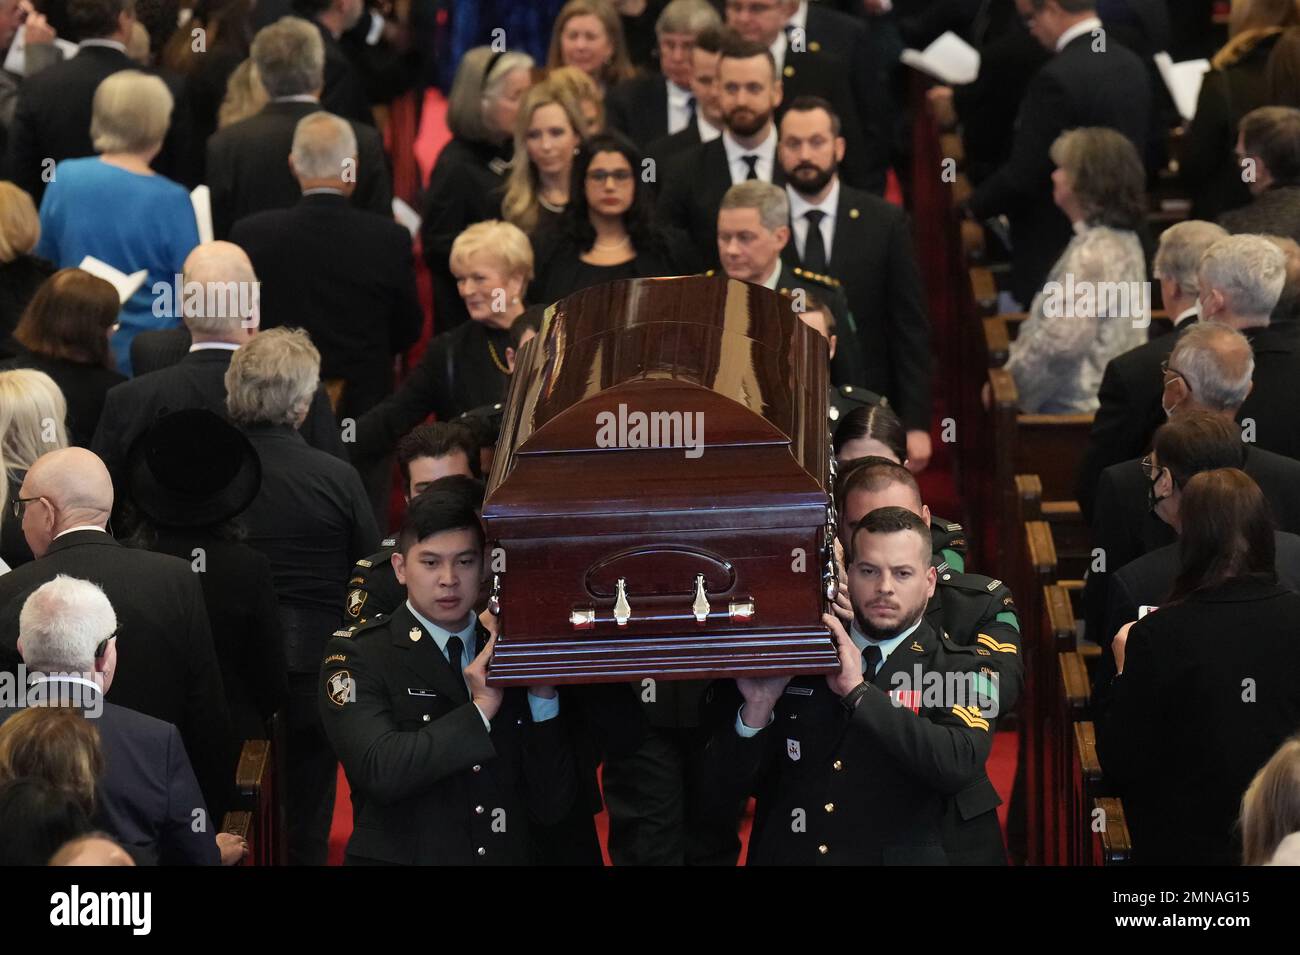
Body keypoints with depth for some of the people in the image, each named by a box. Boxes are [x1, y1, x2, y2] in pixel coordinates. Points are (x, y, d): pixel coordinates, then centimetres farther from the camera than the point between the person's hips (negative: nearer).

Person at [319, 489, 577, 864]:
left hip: (505, 855, 3)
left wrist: (543, 696, -4)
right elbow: (380, 772, -15)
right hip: (401, 855, -3)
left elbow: (551, 806, 6)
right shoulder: (357, 654, 1)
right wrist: (479, 711, -16)